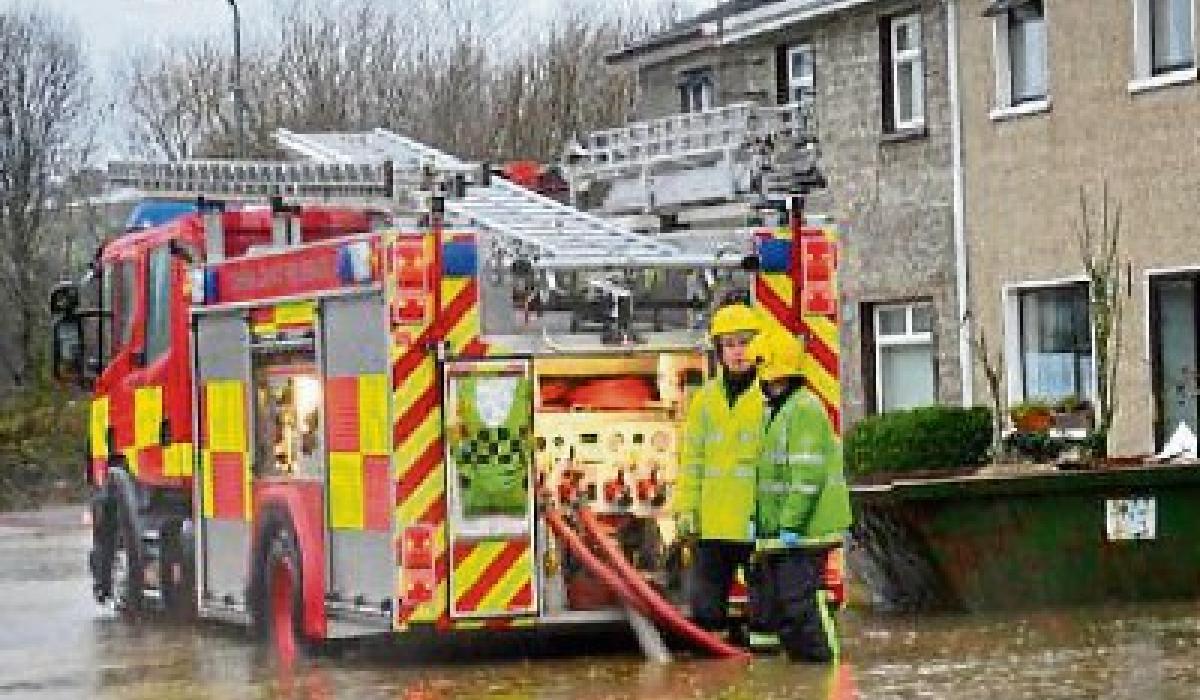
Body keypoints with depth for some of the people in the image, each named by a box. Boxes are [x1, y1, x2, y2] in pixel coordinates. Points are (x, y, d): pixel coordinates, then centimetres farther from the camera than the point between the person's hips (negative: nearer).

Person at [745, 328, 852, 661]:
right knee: (766, 595, 13)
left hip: (804, 531, -10)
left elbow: (808, 474, -21)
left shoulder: (804, 409, -14)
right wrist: (755, 518, 16)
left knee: (800, 597, -11)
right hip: (778, 531, 10)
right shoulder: (775, 411, 19)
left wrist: (791, 526, -22)